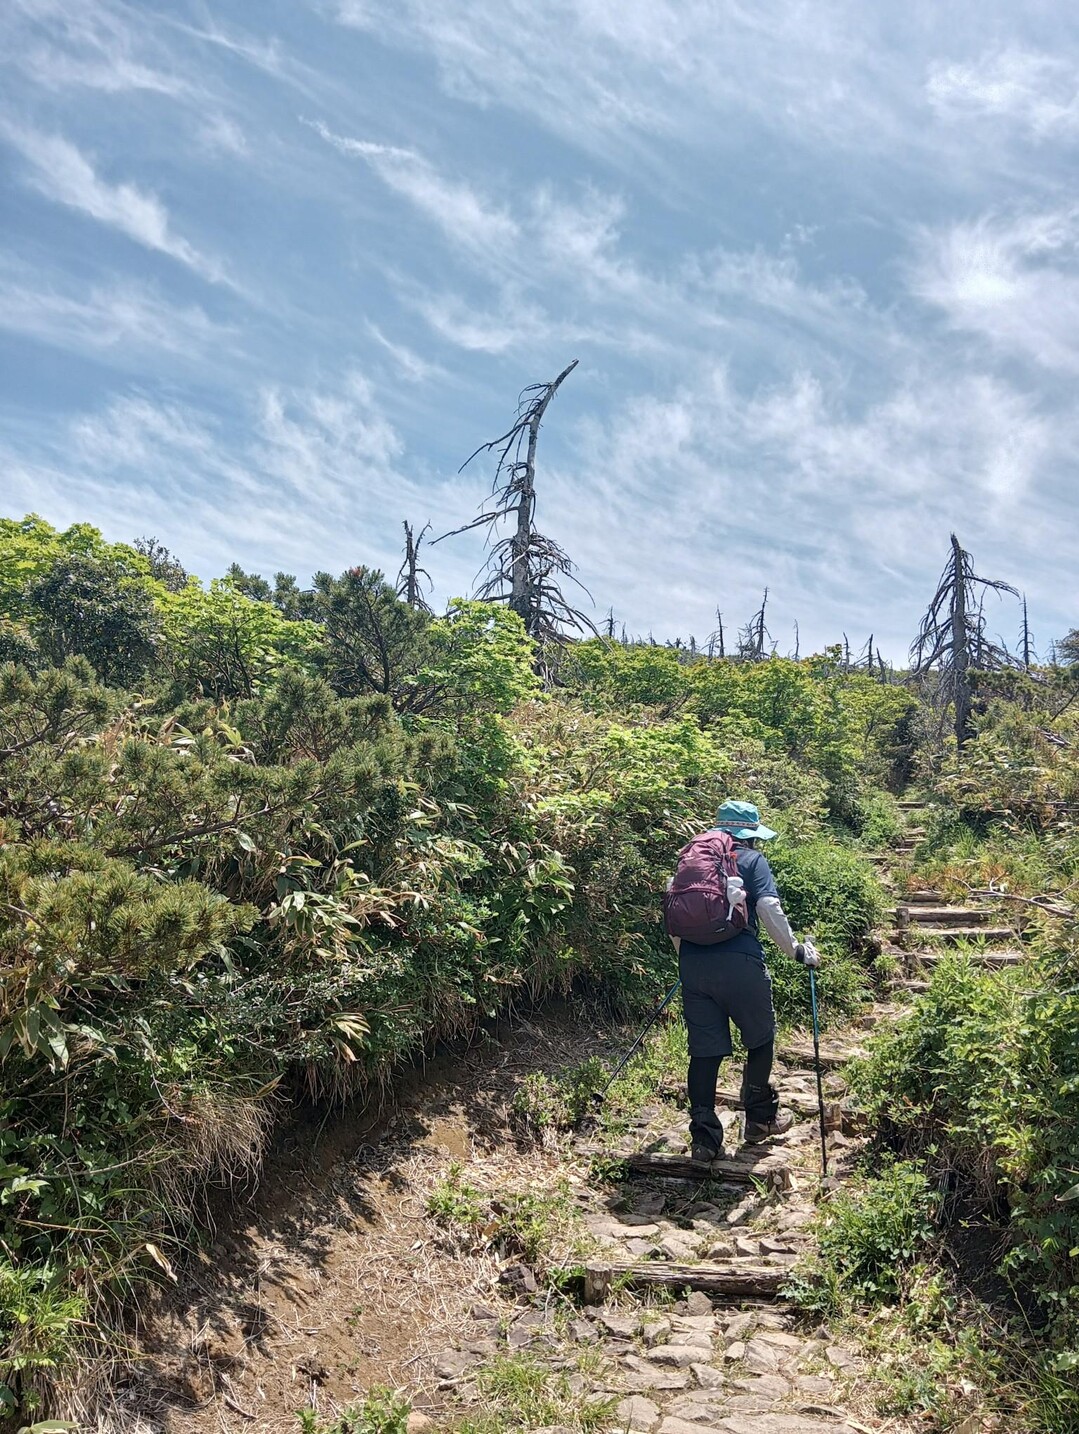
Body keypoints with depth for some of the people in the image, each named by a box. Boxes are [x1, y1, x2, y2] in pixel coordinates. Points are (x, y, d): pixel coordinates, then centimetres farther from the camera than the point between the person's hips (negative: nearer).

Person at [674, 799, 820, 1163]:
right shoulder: (752, 859, 6)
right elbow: (768, 908, -9)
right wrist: (796, 950, 0)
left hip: (693, 964, 4)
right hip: (739, 964, -4)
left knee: (704, 1050, 8)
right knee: (760, 1039, 18)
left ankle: (704, 1138, 9)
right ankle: (760, 1118, 30)